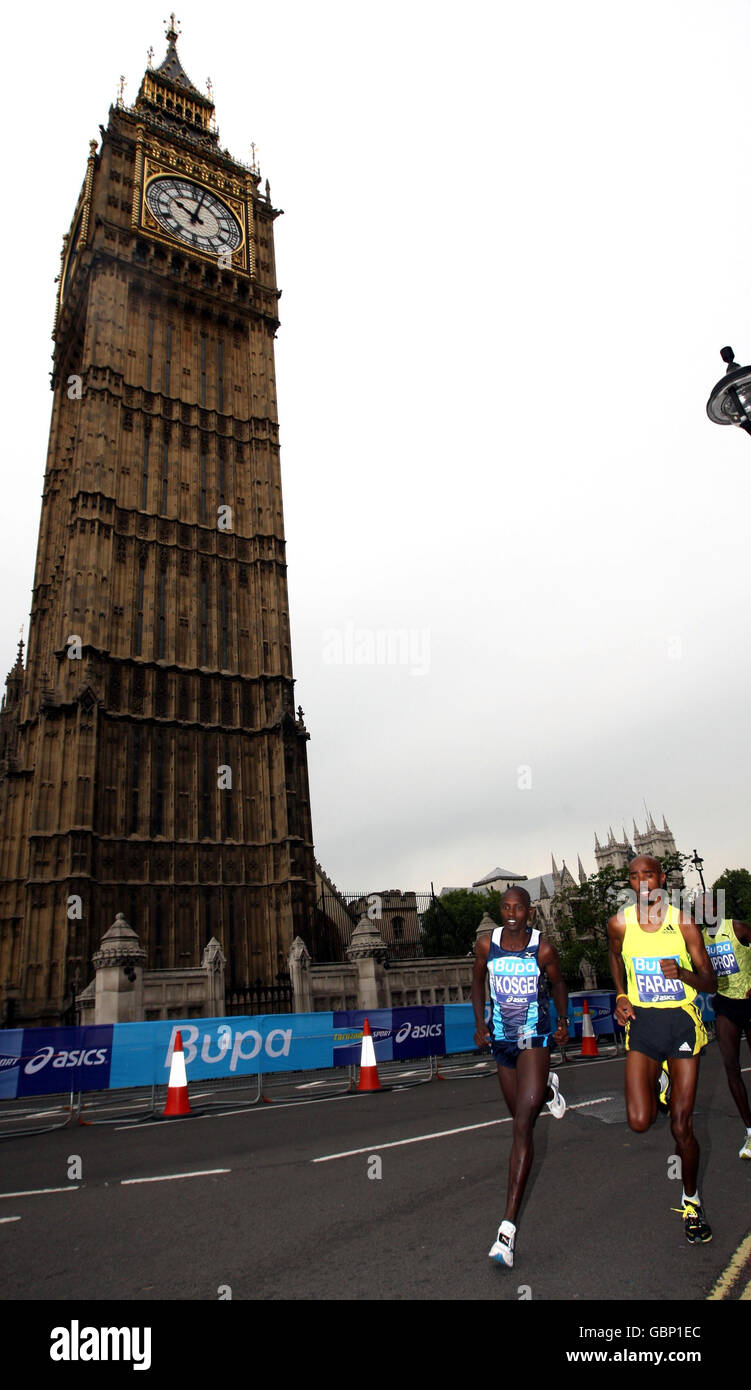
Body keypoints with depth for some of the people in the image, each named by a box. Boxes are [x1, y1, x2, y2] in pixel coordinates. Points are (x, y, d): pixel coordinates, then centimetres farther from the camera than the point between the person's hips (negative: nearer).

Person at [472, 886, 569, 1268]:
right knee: (519, 1113, 22)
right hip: (501, 1038, 4)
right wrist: (480, 1024, -1)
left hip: (535, 1038, -4)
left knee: (522, 1127, -11)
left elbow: (558, 983, 4)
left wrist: (563, 1021, -7)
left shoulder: (542, 948, -15)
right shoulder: (486, 944, -8)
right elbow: (478, 981, 8)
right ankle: (547, 1089, 57)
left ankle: (508, 1226, -10)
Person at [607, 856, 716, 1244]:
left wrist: (682, 973, -24)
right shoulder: (619, 924, -4)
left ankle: (692, 1202, 28)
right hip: (642, 1022, 1)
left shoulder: (683, 923, -8)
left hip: (682, 1022, -1)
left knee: (681, 1125, 3)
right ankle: (657, 1087, 28)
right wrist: (621, 997, 7)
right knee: (639, 1122, -7)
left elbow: (711, 981, -4)